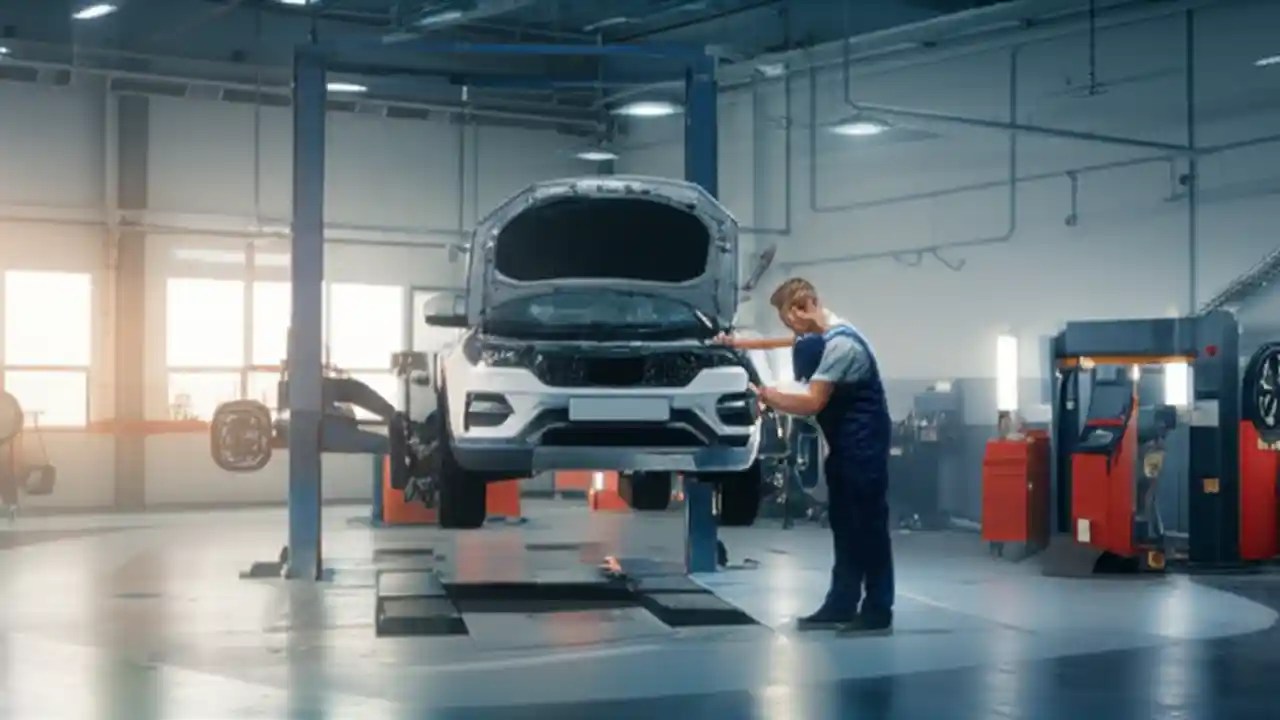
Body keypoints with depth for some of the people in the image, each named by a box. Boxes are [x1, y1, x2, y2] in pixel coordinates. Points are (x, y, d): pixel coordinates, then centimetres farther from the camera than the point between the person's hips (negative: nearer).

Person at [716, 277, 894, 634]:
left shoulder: (841, 344, -22)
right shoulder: (819, 336, 10)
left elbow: (811, 403, -22)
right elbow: (782, 342, 31)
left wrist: (765, 395, -11)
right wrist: (737, 343, 28)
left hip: (863, 445, -10)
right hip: (844, 445, 10)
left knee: (868, 526, -7)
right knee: (844, 525, 11)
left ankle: (877, 613, -3)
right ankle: (841, 605, 16)